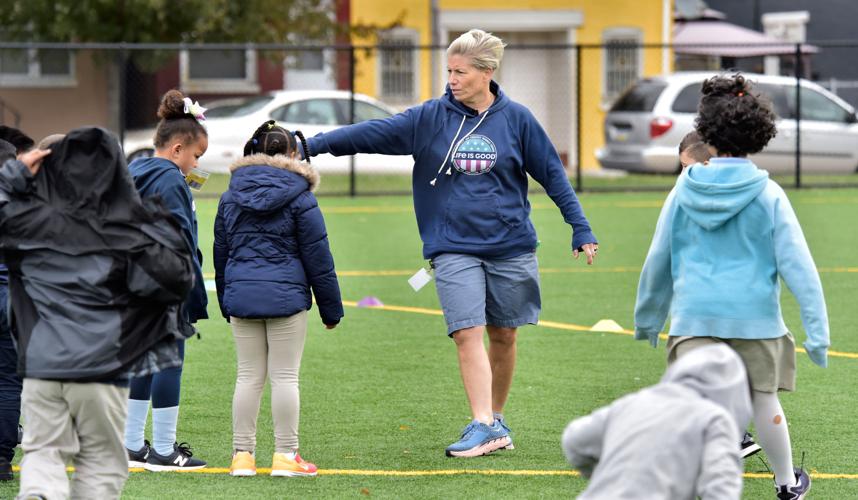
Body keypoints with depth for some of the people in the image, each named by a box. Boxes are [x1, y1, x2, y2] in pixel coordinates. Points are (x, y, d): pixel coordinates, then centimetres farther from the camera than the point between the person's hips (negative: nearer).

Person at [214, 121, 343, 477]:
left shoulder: (231, 197, 10)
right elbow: (318, 257, -2)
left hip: (241, 297, 4)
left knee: (248, 376, 9)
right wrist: (331, 309, 5)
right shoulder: (299, 198, -4)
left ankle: (242, 455, 8)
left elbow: (221, 253, 17)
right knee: (285, 377, 0)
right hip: (286, 297, -4)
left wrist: (226, 302, 26)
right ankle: (285, 455, 1)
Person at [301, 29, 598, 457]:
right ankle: (482, 426, -17)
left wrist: (580, 229, 4)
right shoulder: (431, 117, 0)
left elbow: (552, 174, 5)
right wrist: (312, 145, -11)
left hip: (510, 246, 1)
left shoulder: (516, 119, 0)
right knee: (468, 334, -13)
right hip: (453, 248, -1)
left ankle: (496, 419, 24)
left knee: (503, 335, 9)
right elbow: (374, 132, -4)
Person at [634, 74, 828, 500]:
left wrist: (647, 318, 25)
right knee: (764, 401, 14)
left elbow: (658, 261, 11)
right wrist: (816, 332, -4)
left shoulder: (684, 190, 2)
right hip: (754, 316, -1)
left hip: (693, 316, 1)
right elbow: (797, 265, -6)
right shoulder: (767, 195, -4)